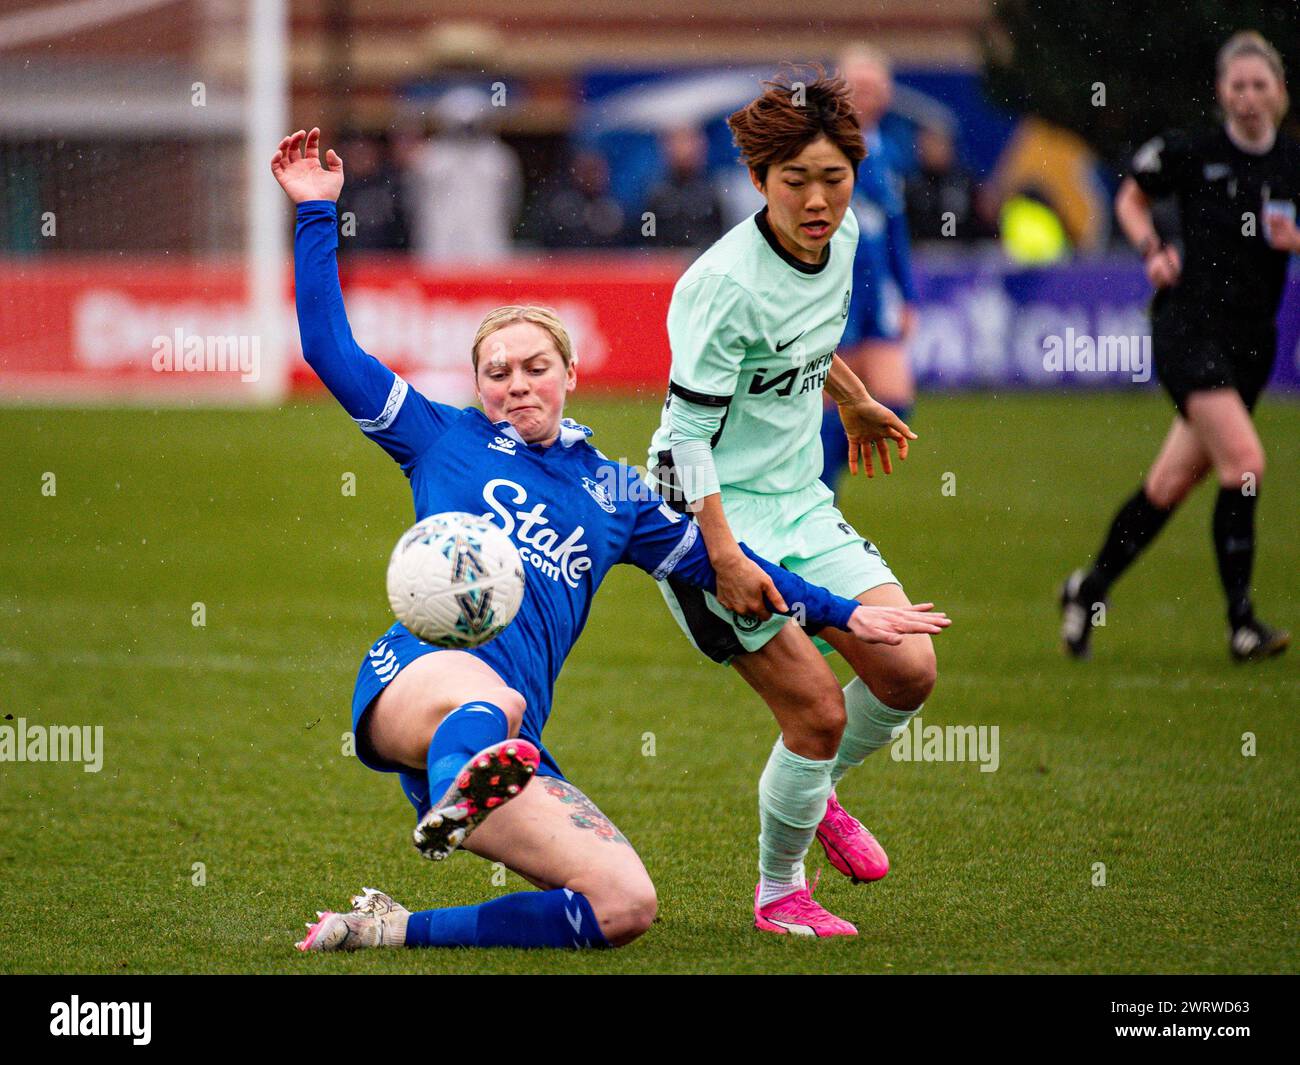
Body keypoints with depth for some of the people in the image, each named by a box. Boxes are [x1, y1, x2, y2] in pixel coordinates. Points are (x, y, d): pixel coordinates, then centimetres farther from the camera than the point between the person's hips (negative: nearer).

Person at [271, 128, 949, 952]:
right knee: (487, 703, -43)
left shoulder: (613, 494, 26)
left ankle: (392, 931, -17)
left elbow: (715, 560, 32)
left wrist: (843, 613, 29)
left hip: (515, 745, 4)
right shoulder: (445, 440, 17)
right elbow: (330, 349, 13)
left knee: (627, 906, -18)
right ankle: (456, 796, -77)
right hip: (417, 675, -4)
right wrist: (318, 214, 10)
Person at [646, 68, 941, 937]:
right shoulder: (725, 284, -24)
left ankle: (818, 792, 26)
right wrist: (724, 557, -27)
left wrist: (854, 401, 40)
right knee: (819, 710, -12)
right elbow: (688, 431, -21)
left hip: (799, 504, 8)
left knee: (909, 672, -4)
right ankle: (779, 894, 10)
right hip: (714, 515, -8)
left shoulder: (841, 238, 1)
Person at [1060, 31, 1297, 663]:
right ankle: (1240, 621, -14)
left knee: (1172, 483, 10)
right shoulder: (1191, 153, -3)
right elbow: (1130, 196, 14)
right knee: (1244, 462, -21)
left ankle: (1091, 588, 29)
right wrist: (1150, 249, -2)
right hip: (1189, 324, -4)